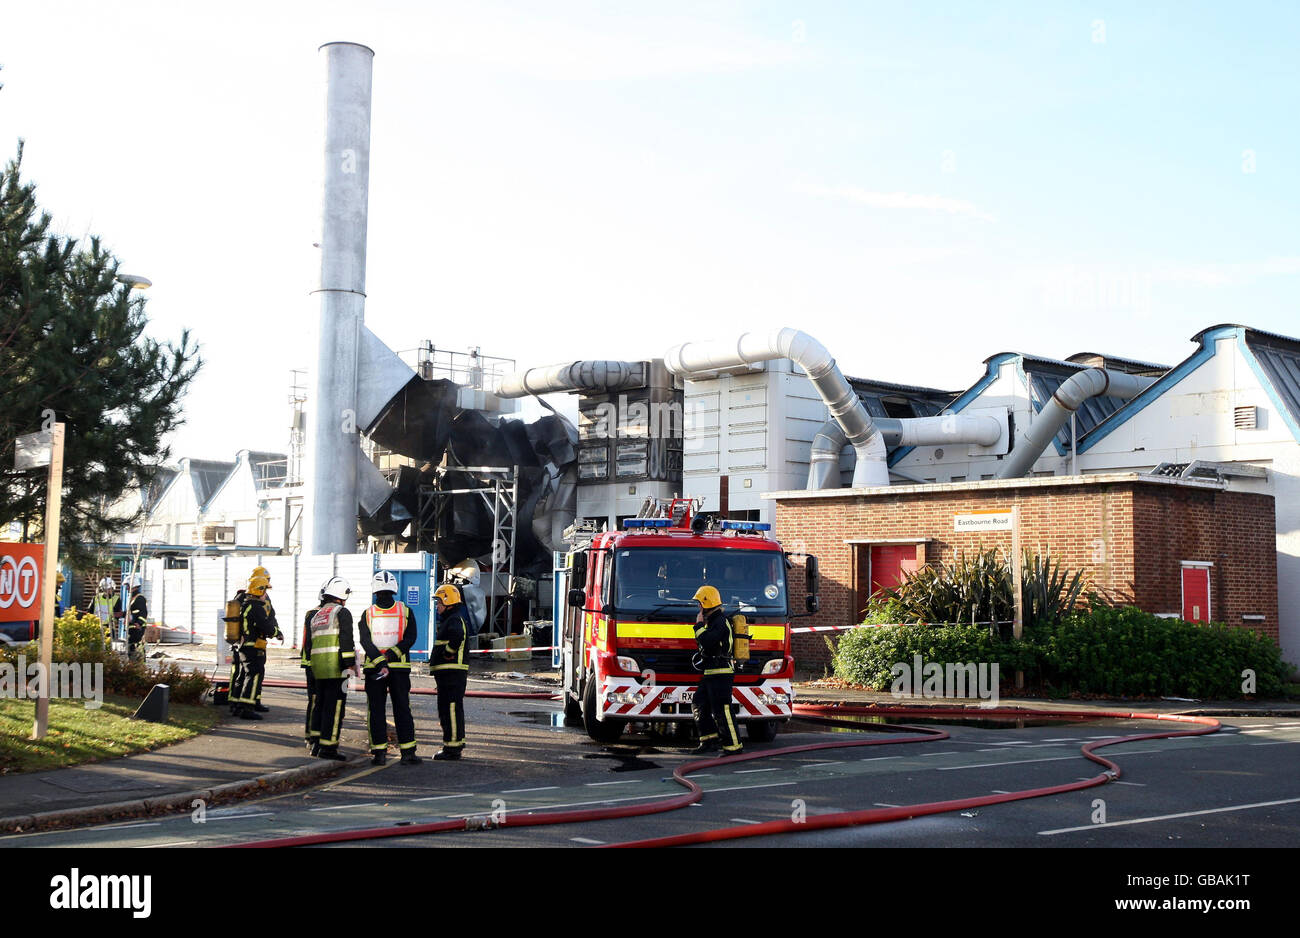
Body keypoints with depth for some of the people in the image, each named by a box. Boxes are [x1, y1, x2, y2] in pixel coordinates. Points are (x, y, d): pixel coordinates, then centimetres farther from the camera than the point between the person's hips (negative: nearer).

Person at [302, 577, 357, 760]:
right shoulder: (342, 613, -3)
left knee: (321, 704, 17)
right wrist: (350, 665, -11)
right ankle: (328, 747, -4)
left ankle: (317, 744, 20)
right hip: (336, 666, -7)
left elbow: (307, 644, 20)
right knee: (335, 706, -4)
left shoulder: (314, 615, 19)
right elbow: (346, 641, -12)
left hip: (318, 667, 7)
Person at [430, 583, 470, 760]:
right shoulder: (448, 620, 21)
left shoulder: (454, 620, -14)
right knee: (447, 709, 18)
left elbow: (457, 635, -34)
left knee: (451, 709, -9)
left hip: (452, 672, -11)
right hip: (448, 672, 11)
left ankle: (452, 748, -7)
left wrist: (449, 652, -22)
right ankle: (456, 743, 26)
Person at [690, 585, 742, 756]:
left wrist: (699, 624, -15)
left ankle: (734, 746, -9)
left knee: (721, 710, -11)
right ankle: (709, 740, 18)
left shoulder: (720, 621, -15)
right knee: (699, 704, 13)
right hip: (711, 673, 11)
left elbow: (707, 642, -26)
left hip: (720, 673, -11)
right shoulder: (713, 620, 17)